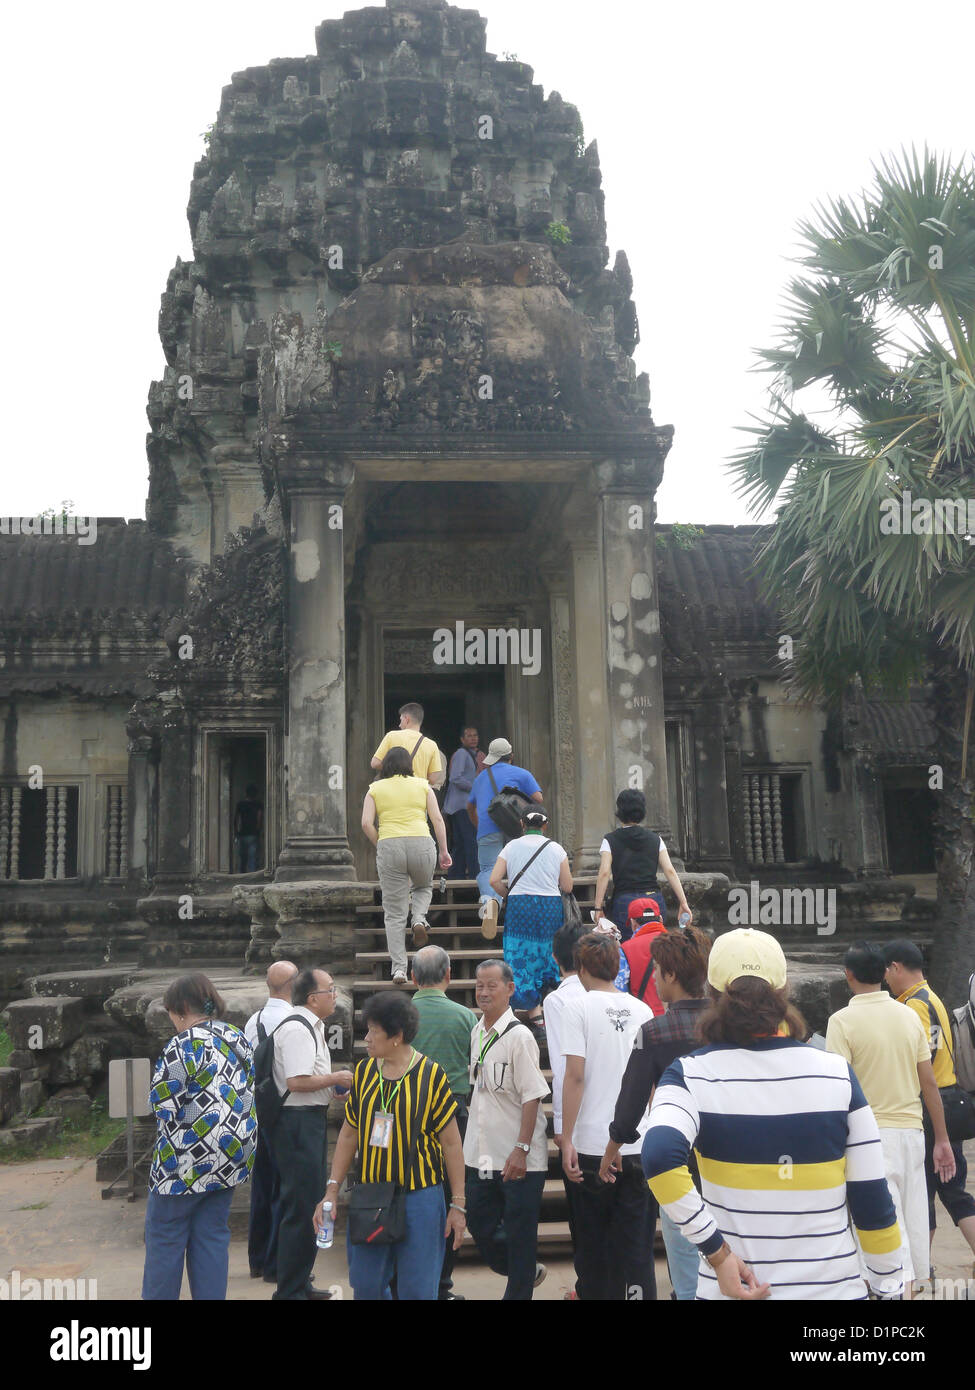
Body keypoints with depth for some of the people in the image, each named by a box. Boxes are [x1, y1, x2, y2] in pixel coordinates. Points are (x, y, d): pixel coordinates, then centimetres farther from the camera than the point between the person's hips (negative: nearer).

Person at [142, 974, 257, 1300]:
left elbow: (161, 1102, -17)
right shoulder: (236, 1037, 6)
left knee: (164, 1235, 8)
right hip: (231, 1156, 7)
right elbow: (248, 1090, 12)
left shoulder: (185, 1045, -18)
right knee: (212, 1234, 13)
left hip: (189, 1160, -7)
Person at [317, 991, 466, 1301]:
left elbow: (451, 1142, -4)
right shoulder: (364, 1071, 4)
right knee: (366, 1288, 11)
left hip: (419, 1197, -4)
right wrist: (331, 1192, 5)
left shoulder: (430, 1075, -8)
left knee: (416, 1290, 2)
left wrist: (458, 1205, -5)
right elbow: (349, 1135, 10)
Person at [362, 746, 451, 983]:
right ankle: (419, 919, 2)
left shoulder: (375, 789, 12)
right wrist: (444, 851, 8)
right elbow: (437, 819, 5)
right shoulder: (422, 785, 12)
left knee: (394, 913, 6)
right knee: (423, 887, 31)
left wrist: (380, 846, 12)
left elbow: (367, 824, 0)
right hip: (421, 845, 0)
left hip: (389, 847, 0)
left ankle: (399, 969, 2)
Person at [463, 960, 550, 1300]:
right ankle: (527, 1272, 38)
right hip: (482, 1155, 8)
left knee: (519, 1233, 3)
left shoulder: (519, 1036, -16)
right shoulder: (477, 1033, 8)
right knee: (480, 1225, 15)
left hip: (518, 1159, -8)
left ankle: (519, 1291, 21)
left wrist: (521, 1149, -21)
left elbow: (532, 1096, -18)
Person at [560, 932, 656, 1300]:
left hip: (593, 1144, -3)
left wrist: (567, 1139, -9)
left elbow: (575, 1076, -14)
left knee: (593, 1240, 12)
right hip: (639, 1145, 3)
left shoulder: (579, 1007, -8)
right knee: (635, 1244, 9)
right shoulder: (642, 1010, 4)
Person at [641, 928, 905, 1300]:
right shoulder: (836, 1072, -5)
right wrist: (890, 1287, 8)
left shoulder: (691, 1075, -9)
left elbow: (661, 1158, -27)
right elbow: (873, 1202, -3)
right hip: (834, 1284, 1)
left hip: (730, 1287, -1)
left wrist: (715, 1250, -19)